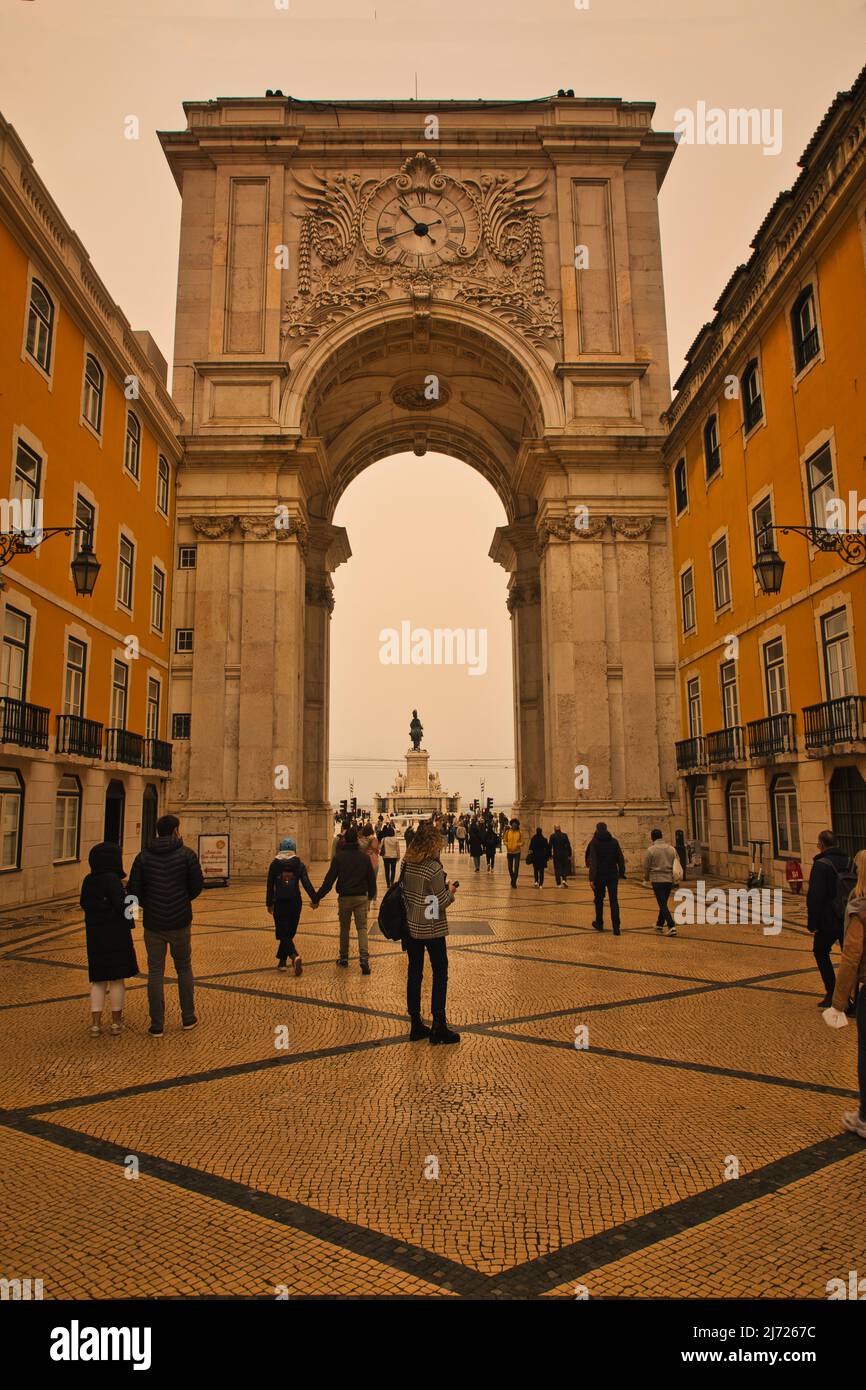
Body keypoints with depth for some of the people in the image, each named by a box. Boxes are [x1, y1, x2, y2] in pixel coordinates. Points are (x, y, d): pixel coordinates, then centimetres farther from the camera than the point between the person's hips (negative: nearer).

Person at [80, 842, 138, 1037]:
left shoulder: (88, 880, 4)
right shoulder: (112, 880, -18)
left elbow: (84, 903, 14)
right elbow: (121, 906, -19)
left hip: (94, 935, 6)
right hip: (115, 934, -6)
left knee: (98, 980, 13)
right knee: (117, 978, 6)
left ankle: (95, 1023, 11)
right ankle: (116, 1022, 14)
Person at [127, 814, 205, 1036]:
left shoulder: (143, 857, -3)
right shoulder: (187, 855, -7)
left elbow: (133, 891, -6)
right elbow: (197, 886, -5)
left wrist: (149, 905, 13)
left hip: (153, 924, 1)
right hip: (180, 922, 0)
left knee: (155, 972, 9)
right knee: (184, 968, 17)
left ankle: (157, 1025, 11)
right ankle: (188, 1017, 22)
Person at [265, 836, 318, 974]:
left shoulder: (274, 864, -1)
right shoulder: (299, 864, -1)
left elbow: (270, 886, 1)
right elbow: (306, 884, -8)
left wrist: (269, 904, 10)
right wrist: (315, 899, -4)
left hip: (280, 903, -1)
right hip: (295, 902, 2)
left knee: (283, 934, 0)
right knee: (289, 932, 16)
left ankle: (295, 956, -24)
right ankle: (281, 961, 23)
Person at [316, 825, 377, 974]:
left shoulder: (339, 857, -8)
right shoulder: (365, 857, -1)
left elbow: (329, 879, -10)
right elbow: (371, 878, 6)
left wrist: (318, 896, -4)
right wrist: (371, 895, 21)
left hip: (344, 898, -1)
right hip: (361, 897, 1)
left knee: (344, 928, 15)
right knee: (362, 928, 2)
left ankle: (343, 957, 24)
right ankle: (364, 958, -15)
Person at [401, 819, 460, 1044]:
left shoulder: (406, 864, -1)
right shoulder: (433, 868, -21)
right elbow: (442, 903, -20)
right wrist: (450, 890, 0)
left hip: (410, 926, 6)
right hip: (431, 929, -6)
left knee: (414, 973, 13)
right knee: (440, 974, 9)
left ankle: (416, 1025, 22)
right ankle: (438, 1025, 13)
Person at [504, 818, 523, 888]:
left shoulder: (520, 832, -2)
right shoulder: (508, 832, 0)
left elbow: (522, 842, 1)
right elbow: (504, 840, 8)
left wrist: (519, 844, -19)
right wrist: (507, 844, -12)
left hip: (517, 852, -2)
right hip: (509, 852, 2)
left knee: (516, 868, -7)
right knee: (510, 868, 10)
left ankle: (514, 882, 0)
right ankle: (512, 879, 34)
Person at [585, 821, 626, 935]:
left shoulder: (594, 843, -8)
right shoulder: (614, 842, 1)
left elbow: (592, 860, -16)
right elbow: (620, 859, 2)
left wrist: (592, 878, -19)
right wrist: (621, 873, 9)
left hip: (599, 876, -2)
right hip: (612, 875, 2)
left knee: (599, 900, 15)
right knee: (614, 901, 3)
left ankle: (599, 924, 26)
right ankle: (616, 927, -5)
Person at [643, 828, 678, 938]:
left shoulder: (651, 850, -7)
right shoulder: (672, 849, 7)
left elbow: (646, 867, -1)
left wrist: (647, 878, 16)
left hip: (657, 880, -5)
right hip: (669, 879, 5)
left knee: (662, 904, -4)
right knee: (664, 903, 18)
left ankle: (672, 926, -17)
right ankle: (659, 924, 29)